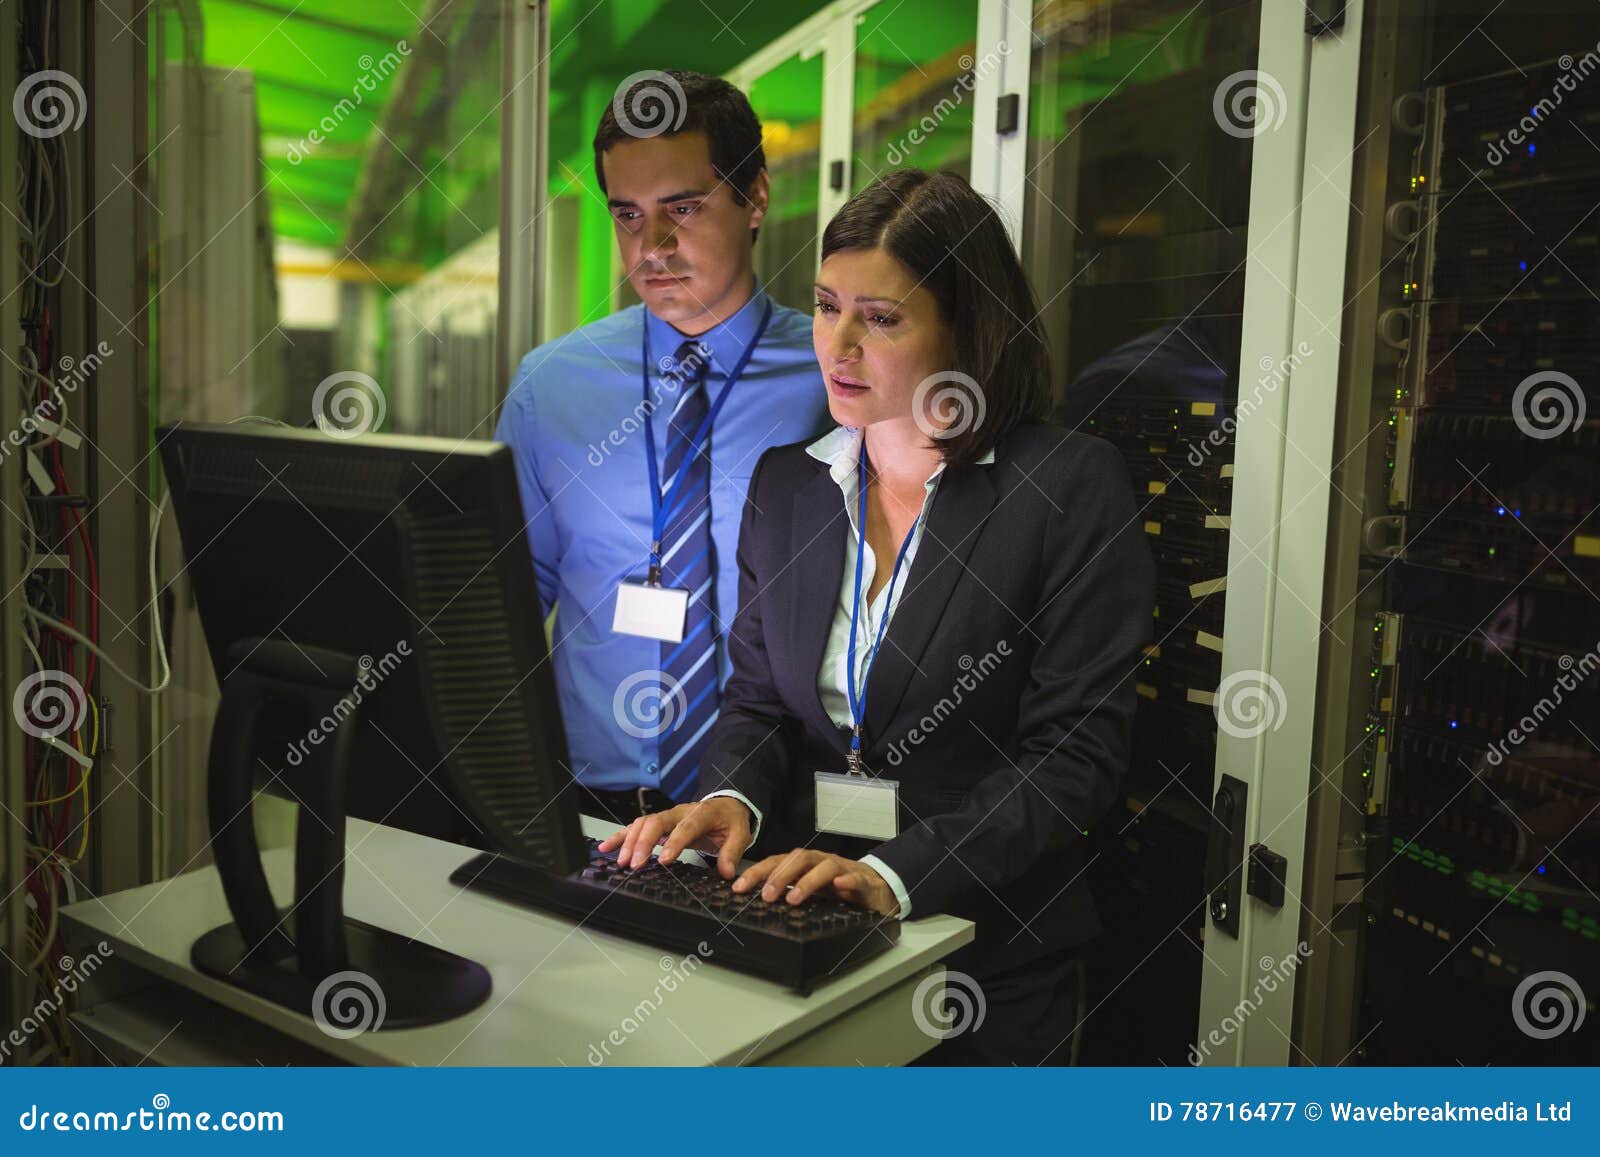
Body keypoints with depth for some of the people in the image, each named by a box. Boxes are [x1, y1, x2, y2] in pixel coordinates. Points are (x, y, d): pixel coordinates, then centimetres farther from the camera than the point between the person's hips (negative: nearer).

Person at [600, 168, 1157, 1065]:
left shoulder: (1072, 483, -7)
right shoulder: (784, 482, 9)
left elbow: (1076, 756, -11)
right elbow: (756, 703, 11)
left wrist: (895, 874, -21)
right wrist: (732, 801, -10)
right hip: (797, 929, 4)